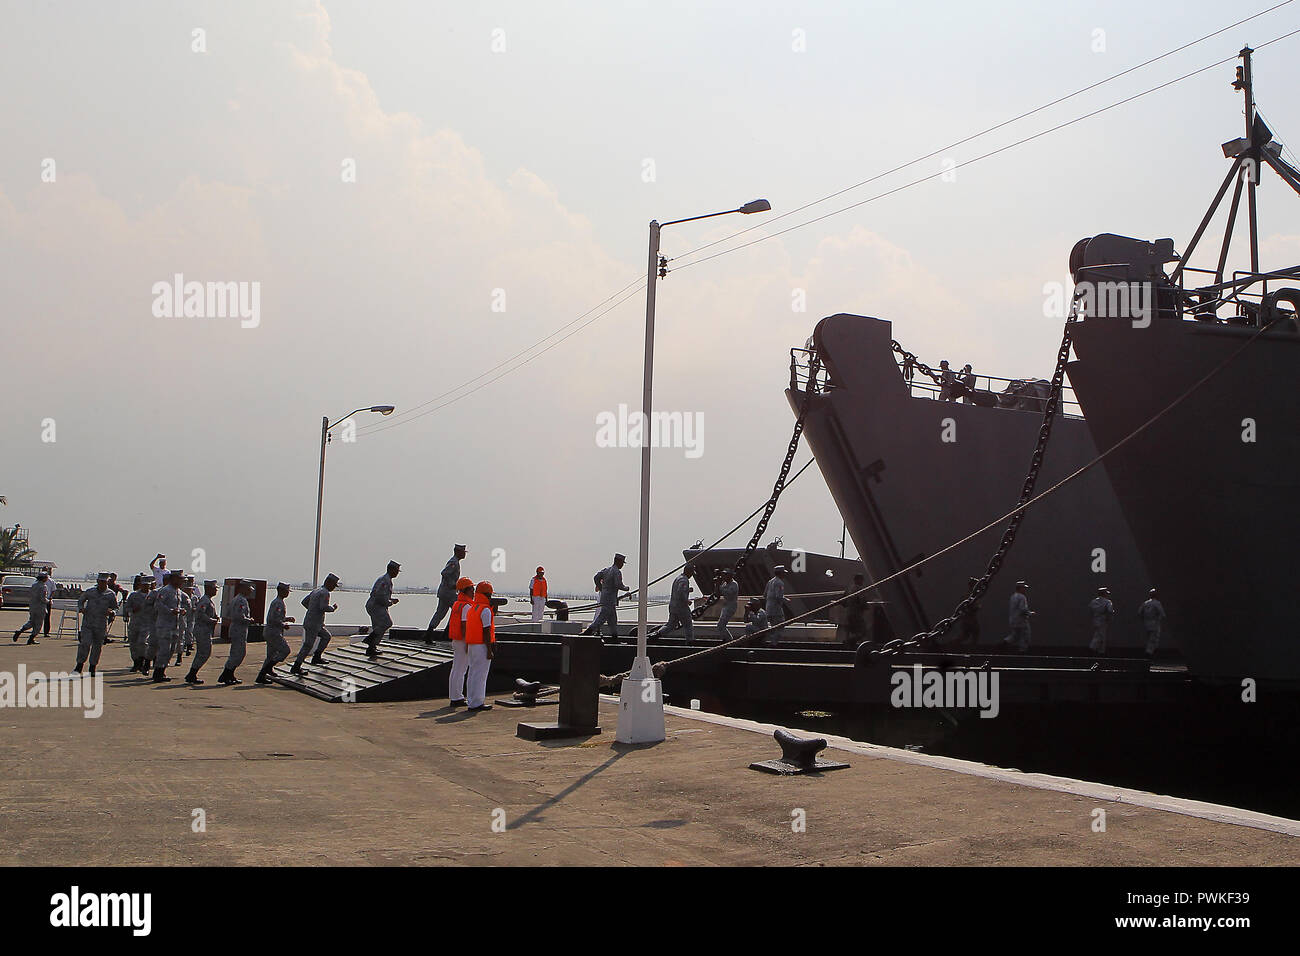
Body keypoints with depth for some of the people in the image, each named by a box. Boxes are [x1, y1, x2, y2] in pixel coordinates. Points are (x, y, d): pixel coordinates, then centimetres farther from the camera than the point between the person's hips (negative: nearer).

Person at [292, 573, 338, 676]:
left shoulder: (316, 591, 14)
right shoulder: (325, 593, -14)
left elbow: (304, 602, 21)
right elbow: (324, 607, -27)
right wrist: (333, 608, -9)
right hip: (313, 624, -10)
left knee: (326, 636, 22)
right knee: (308, 646, -7)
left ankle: (316, 657, 24)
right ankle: (296, 668, -6)